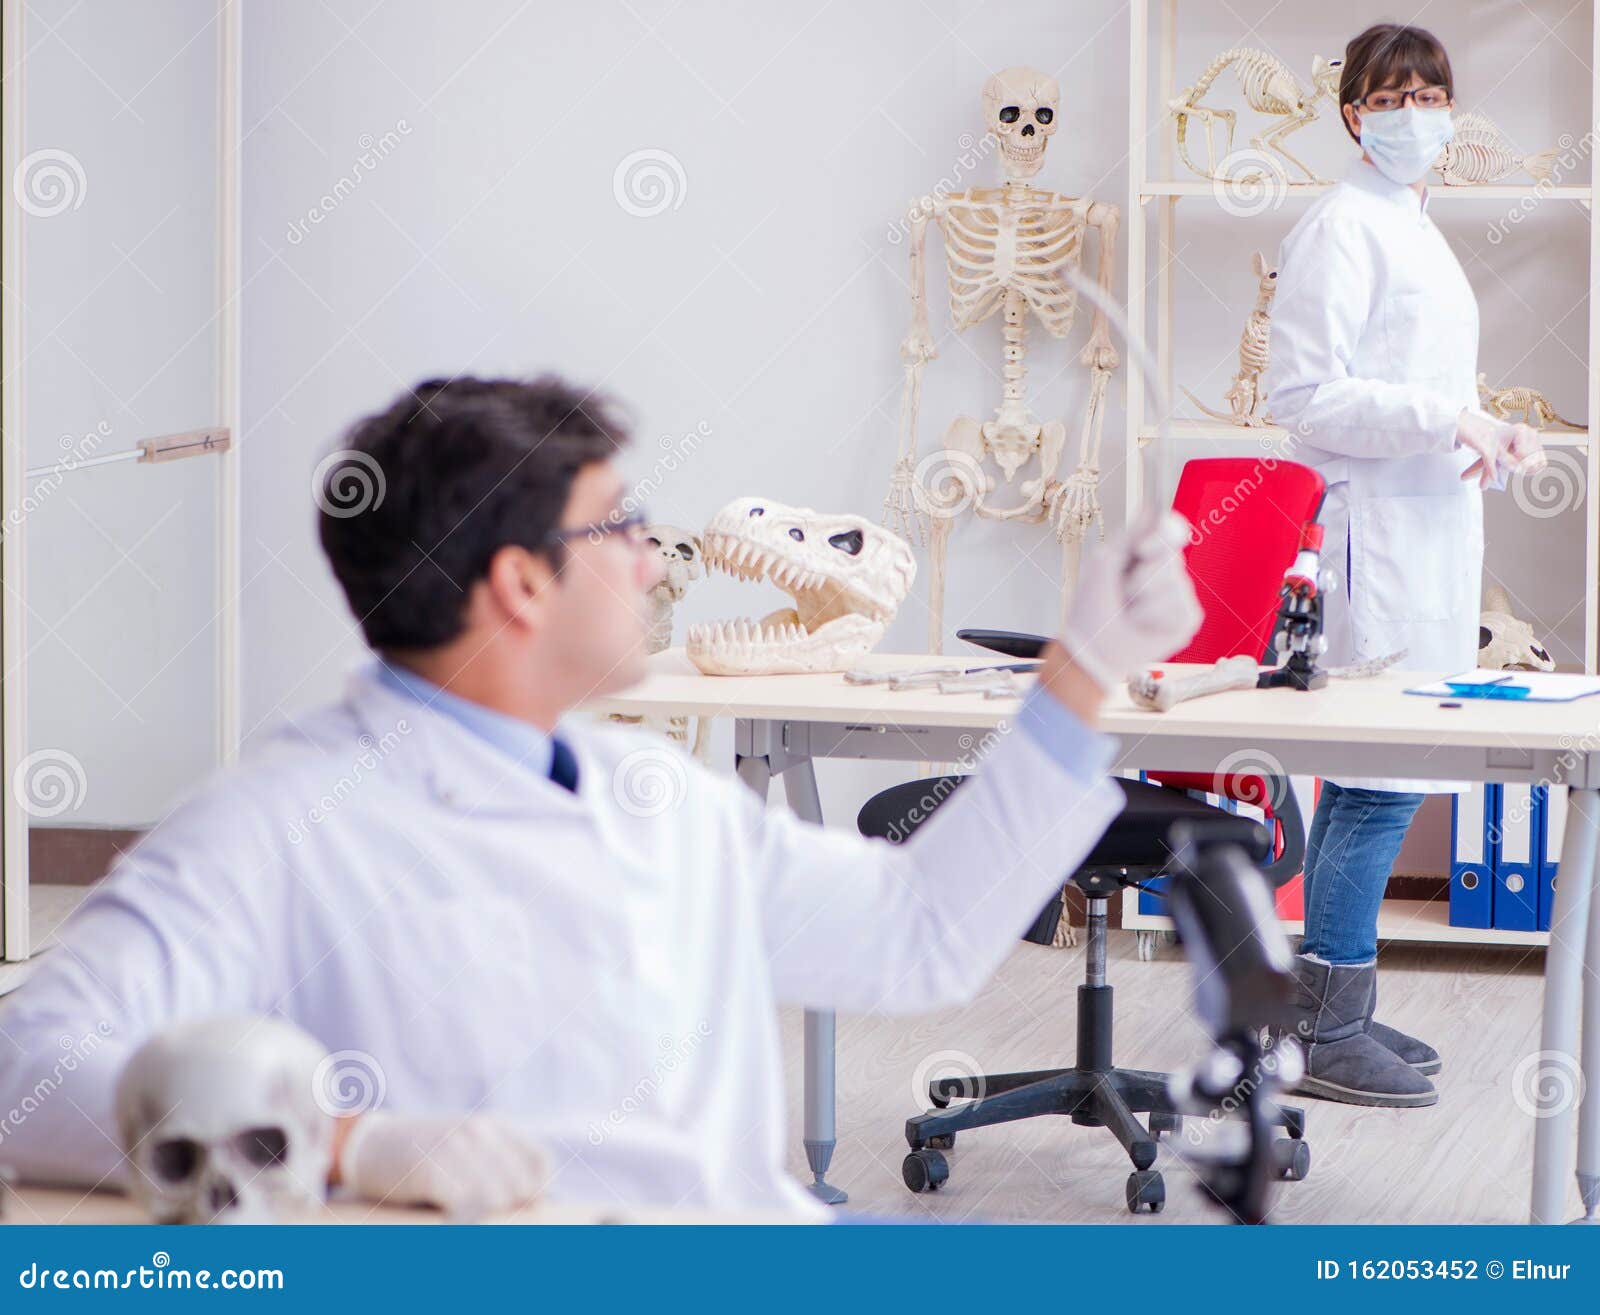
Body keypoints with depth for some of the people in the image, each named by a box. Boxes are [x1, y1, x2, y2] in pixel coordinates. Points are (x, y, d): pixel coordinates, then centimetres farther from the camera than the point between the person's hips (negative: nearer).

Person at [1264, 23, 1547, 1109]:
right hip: (1374, 530, -10)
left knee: (1376, 784, 11)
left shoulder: (1419, 234, 21)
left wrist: (1492, 435, 12)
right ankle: (1331, 1038, -6)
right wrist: (1446, 419, -19)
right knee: (1378, 782, -10)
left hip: (1431, 529, 10)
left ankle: (1333, 1010, 17)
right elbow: (1305, 395, -16)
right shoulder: (1342, 230, -9)